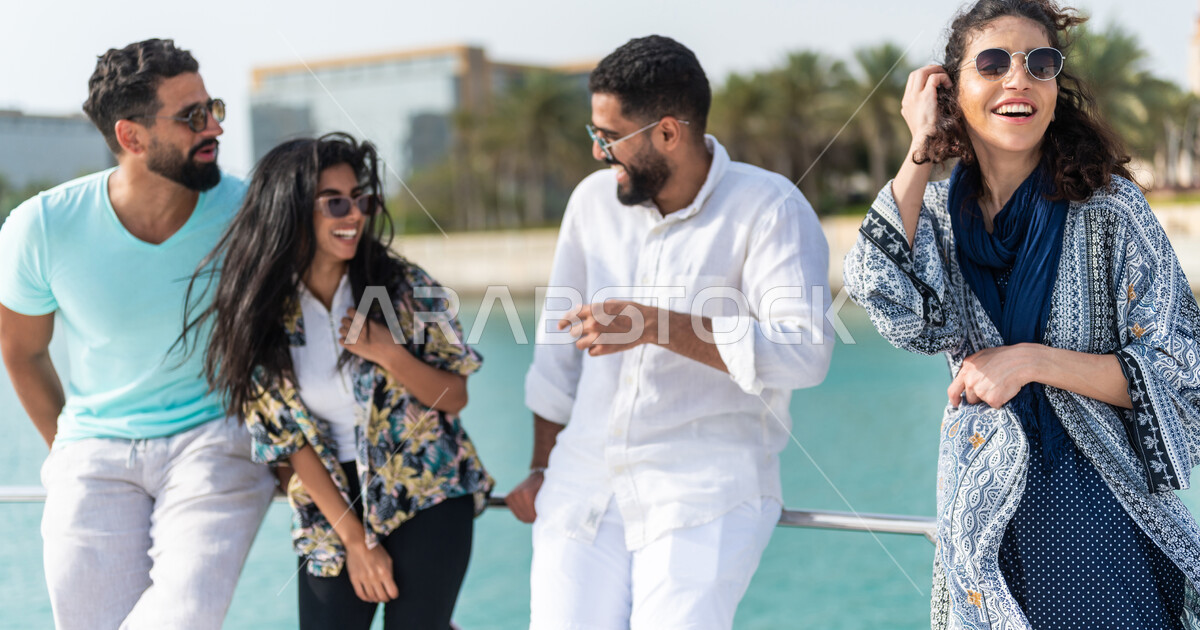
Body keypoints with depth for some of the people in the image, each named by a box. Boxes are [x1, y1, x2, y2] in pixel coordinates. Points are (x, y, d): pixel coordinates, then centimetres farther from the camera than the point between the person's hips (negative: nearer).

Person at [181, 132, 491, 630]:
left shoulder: (405, 287, -9)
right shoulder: (261, 317, -7)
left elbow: (455, 398, -2)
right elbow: (290, 440, -3)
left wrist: (390, 353, -21)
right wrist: (355, 540, -6)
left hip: (428, 494, -1)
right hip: (333, 505, 2)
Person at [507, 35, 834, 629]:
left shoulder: (768, 208, -8)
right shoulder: (594, 200, 8)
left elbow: (805, 352, -20)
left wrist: (658, 325, -25)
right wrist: (541, 468, 21)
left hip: (706, 491, -4)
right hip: (584, 484, 5)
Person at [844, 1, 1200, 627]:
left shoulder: (1109, 207, -6)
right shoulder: (939, 210, 4)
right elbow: (903, 313, -17)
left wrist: (1033, 361, -18)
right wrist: (920, 150, -12)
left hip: (1101, 513, -3)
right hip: (984, 518, 3)